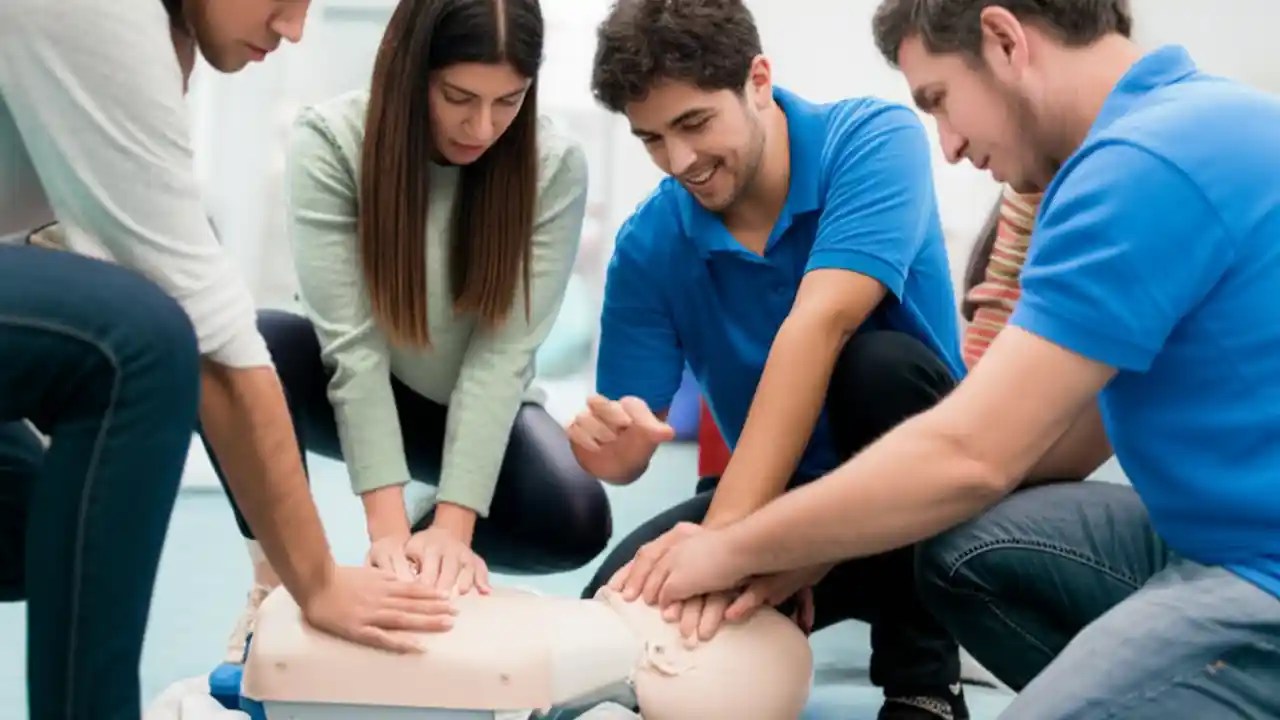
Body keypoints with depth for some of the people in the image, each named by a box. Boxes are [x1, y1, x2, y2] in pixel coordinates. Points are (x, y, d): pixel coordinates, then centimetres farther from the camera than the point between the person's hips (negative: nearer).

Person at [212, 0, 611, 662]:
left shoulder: (556, 166, -21)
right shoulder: (329, 142, -24)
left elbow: (503, 353, -26)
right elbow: (352, 346, -28)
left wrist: (451, 526, -34)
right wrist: (388, 527, -35)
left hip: (474, 406, 1)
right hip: (344, 391, -1)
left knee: (574, 519, -28)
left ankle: (429, 573, 3)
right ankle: (278, 580, -13)